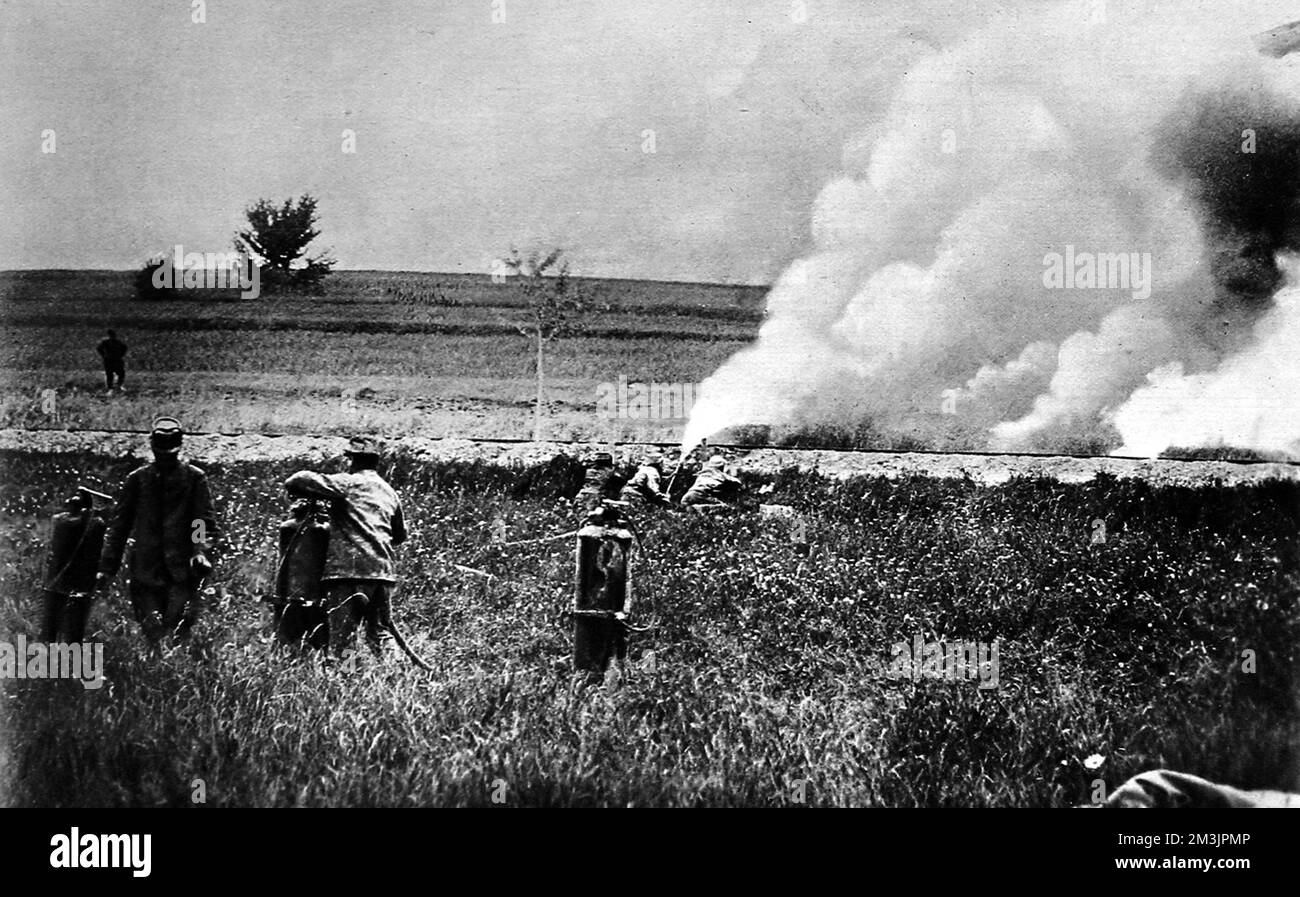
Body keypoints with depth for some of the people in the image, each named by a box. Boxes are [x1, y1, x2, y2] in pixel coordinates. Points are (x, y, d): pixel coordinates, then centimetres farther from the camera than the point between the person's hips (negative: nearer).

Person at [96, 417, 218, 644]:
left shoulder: (195, 478, 5)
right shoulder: (138, 479, 10)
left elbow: (206, 521, 0)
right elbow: (120, 525, 13)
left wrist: (201, 551, -21)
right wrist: (107, 567, 8)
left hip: (182, 572, -2)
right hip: (145, 572, 2)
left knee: (180, 630, -16)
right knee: (153, 632, -2)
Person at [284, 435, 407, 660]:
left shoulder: (347, 483, -1)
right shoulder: (389, 492, 18)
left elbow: (297, 481, -8)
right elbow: (400, 534, 30)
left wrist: (308, 496, 12)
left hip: (350, 571, -6)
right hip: (383, 572, 6)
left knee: (341, 638, -4)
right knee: (381, 633, 11)